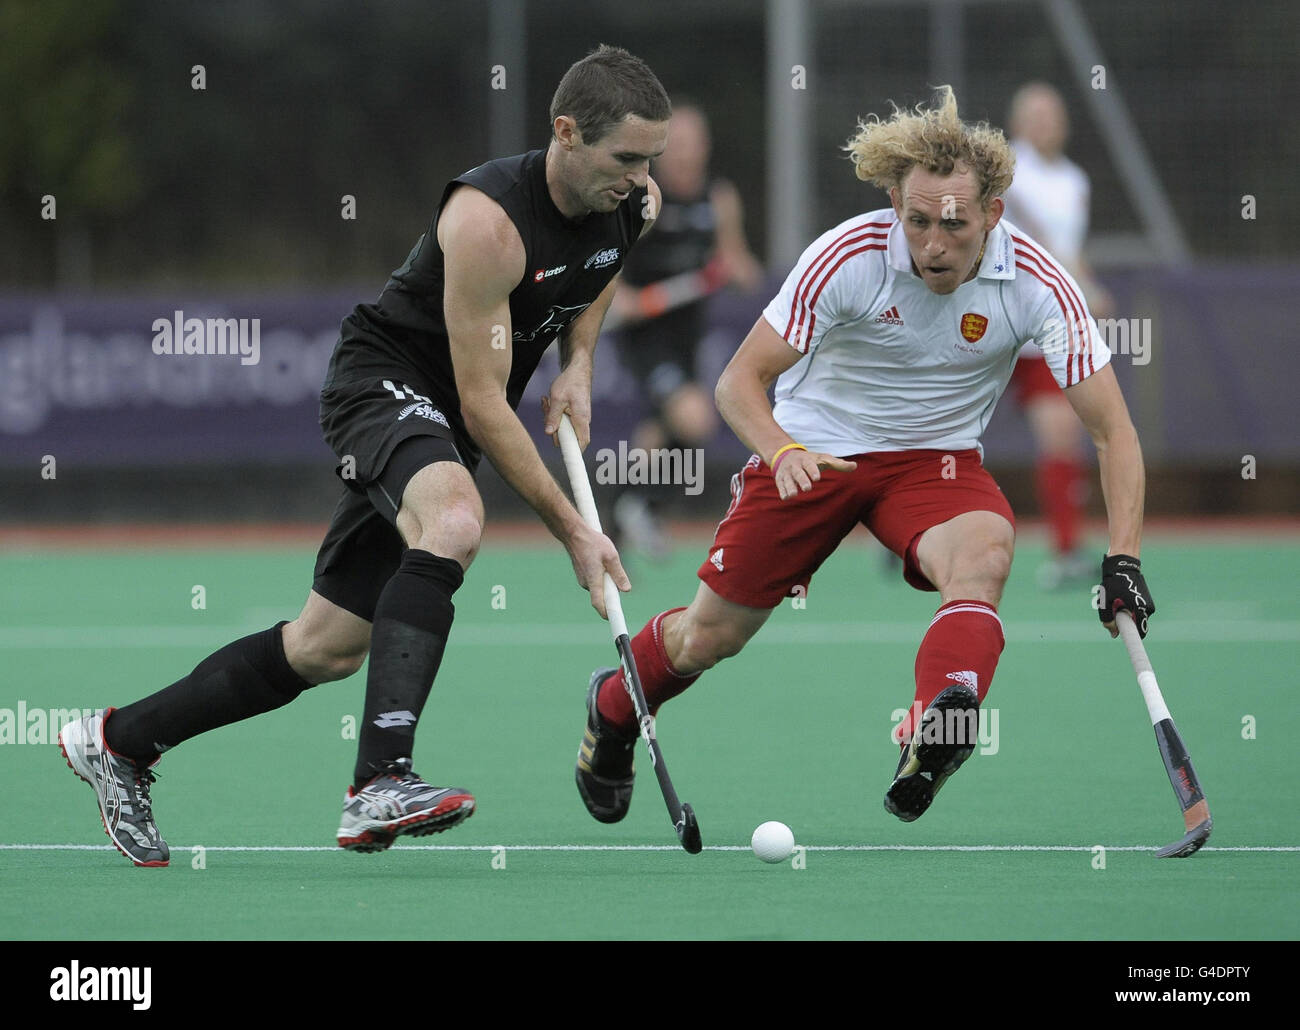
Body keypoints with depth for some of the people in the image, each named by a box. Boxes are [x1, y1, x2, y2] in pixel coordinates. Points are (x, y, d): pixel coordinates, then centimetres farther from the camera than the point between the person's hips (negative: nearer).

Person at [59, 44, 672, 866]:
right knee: (454, 520, -40)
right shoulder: (490, 218, -29)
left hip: (436, 426, 8)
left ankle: (119, 742, 25)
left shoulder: (633, 204, -5)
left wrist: (578, 362, 3)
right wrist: (573, 530, -25)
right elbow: (482, 405, -25)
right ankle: (380, 784, -47)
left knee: (328, 649, 7)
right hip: (384, 377, -8)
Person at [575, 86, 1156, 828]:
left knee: (986, 551, -34)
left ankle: (934, 739, -54)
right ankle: (613, 709, 38)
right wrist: (781, 450, -39)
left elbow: (1113, 430, -19)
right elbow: (741, 381, -18)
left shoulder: (1035, 283, -22)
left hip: (936, 457, 1)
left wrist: (1123, 561, -31)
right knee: (709, 637, 4)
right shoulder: (848, 257, -24)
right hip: (811, 451, 0)